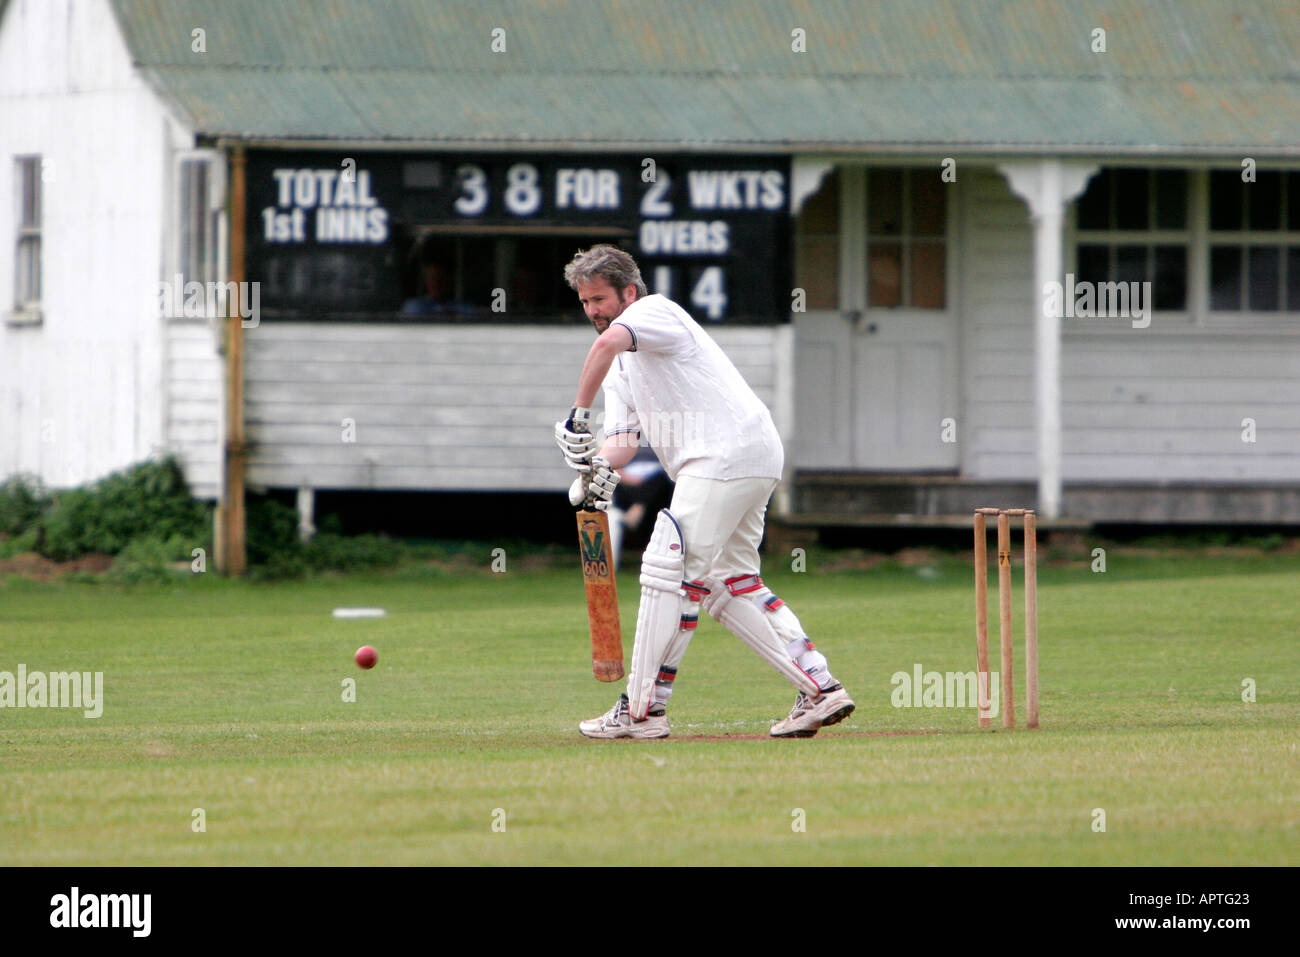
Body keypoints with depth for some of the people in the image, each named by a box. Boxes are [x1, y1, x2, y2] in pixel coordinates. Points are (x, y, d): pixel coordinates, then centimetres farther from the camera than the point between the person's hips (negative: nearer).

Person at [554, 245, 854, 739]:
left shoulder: (656, 310, -3)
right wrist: (601, 464, -9)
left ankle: (642, 710, -12)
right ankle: (818, 688, 8)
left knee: (669, 568, -11)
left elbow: (608, 342, -26)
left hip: (729, 452, -11)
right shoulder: (622, 367, 26)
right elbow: (624, 437, 13)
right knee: (729, 583, 12)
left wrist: (578, 415, -24)